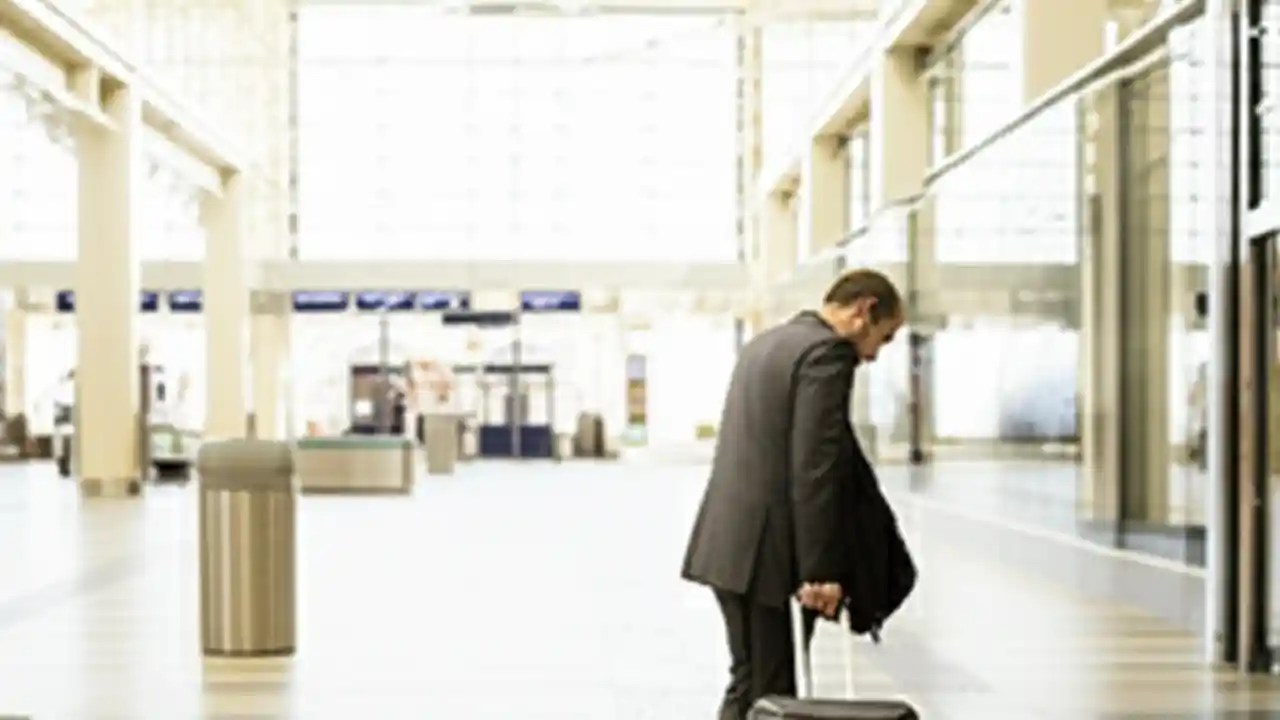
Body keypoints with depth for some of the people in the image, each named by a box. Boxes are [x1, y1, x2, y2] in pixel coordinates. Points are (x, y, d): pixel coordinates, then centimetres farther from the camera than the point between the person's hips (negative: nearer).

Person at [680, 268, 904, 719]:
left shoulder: (766, 342, 18)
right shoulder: (827, 351, -12)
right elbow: (813, 469, -19)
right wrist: (820, 569, -18)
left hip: (728, 541, 9)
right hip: (760, 547, -9)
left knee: (752, 683, 15)